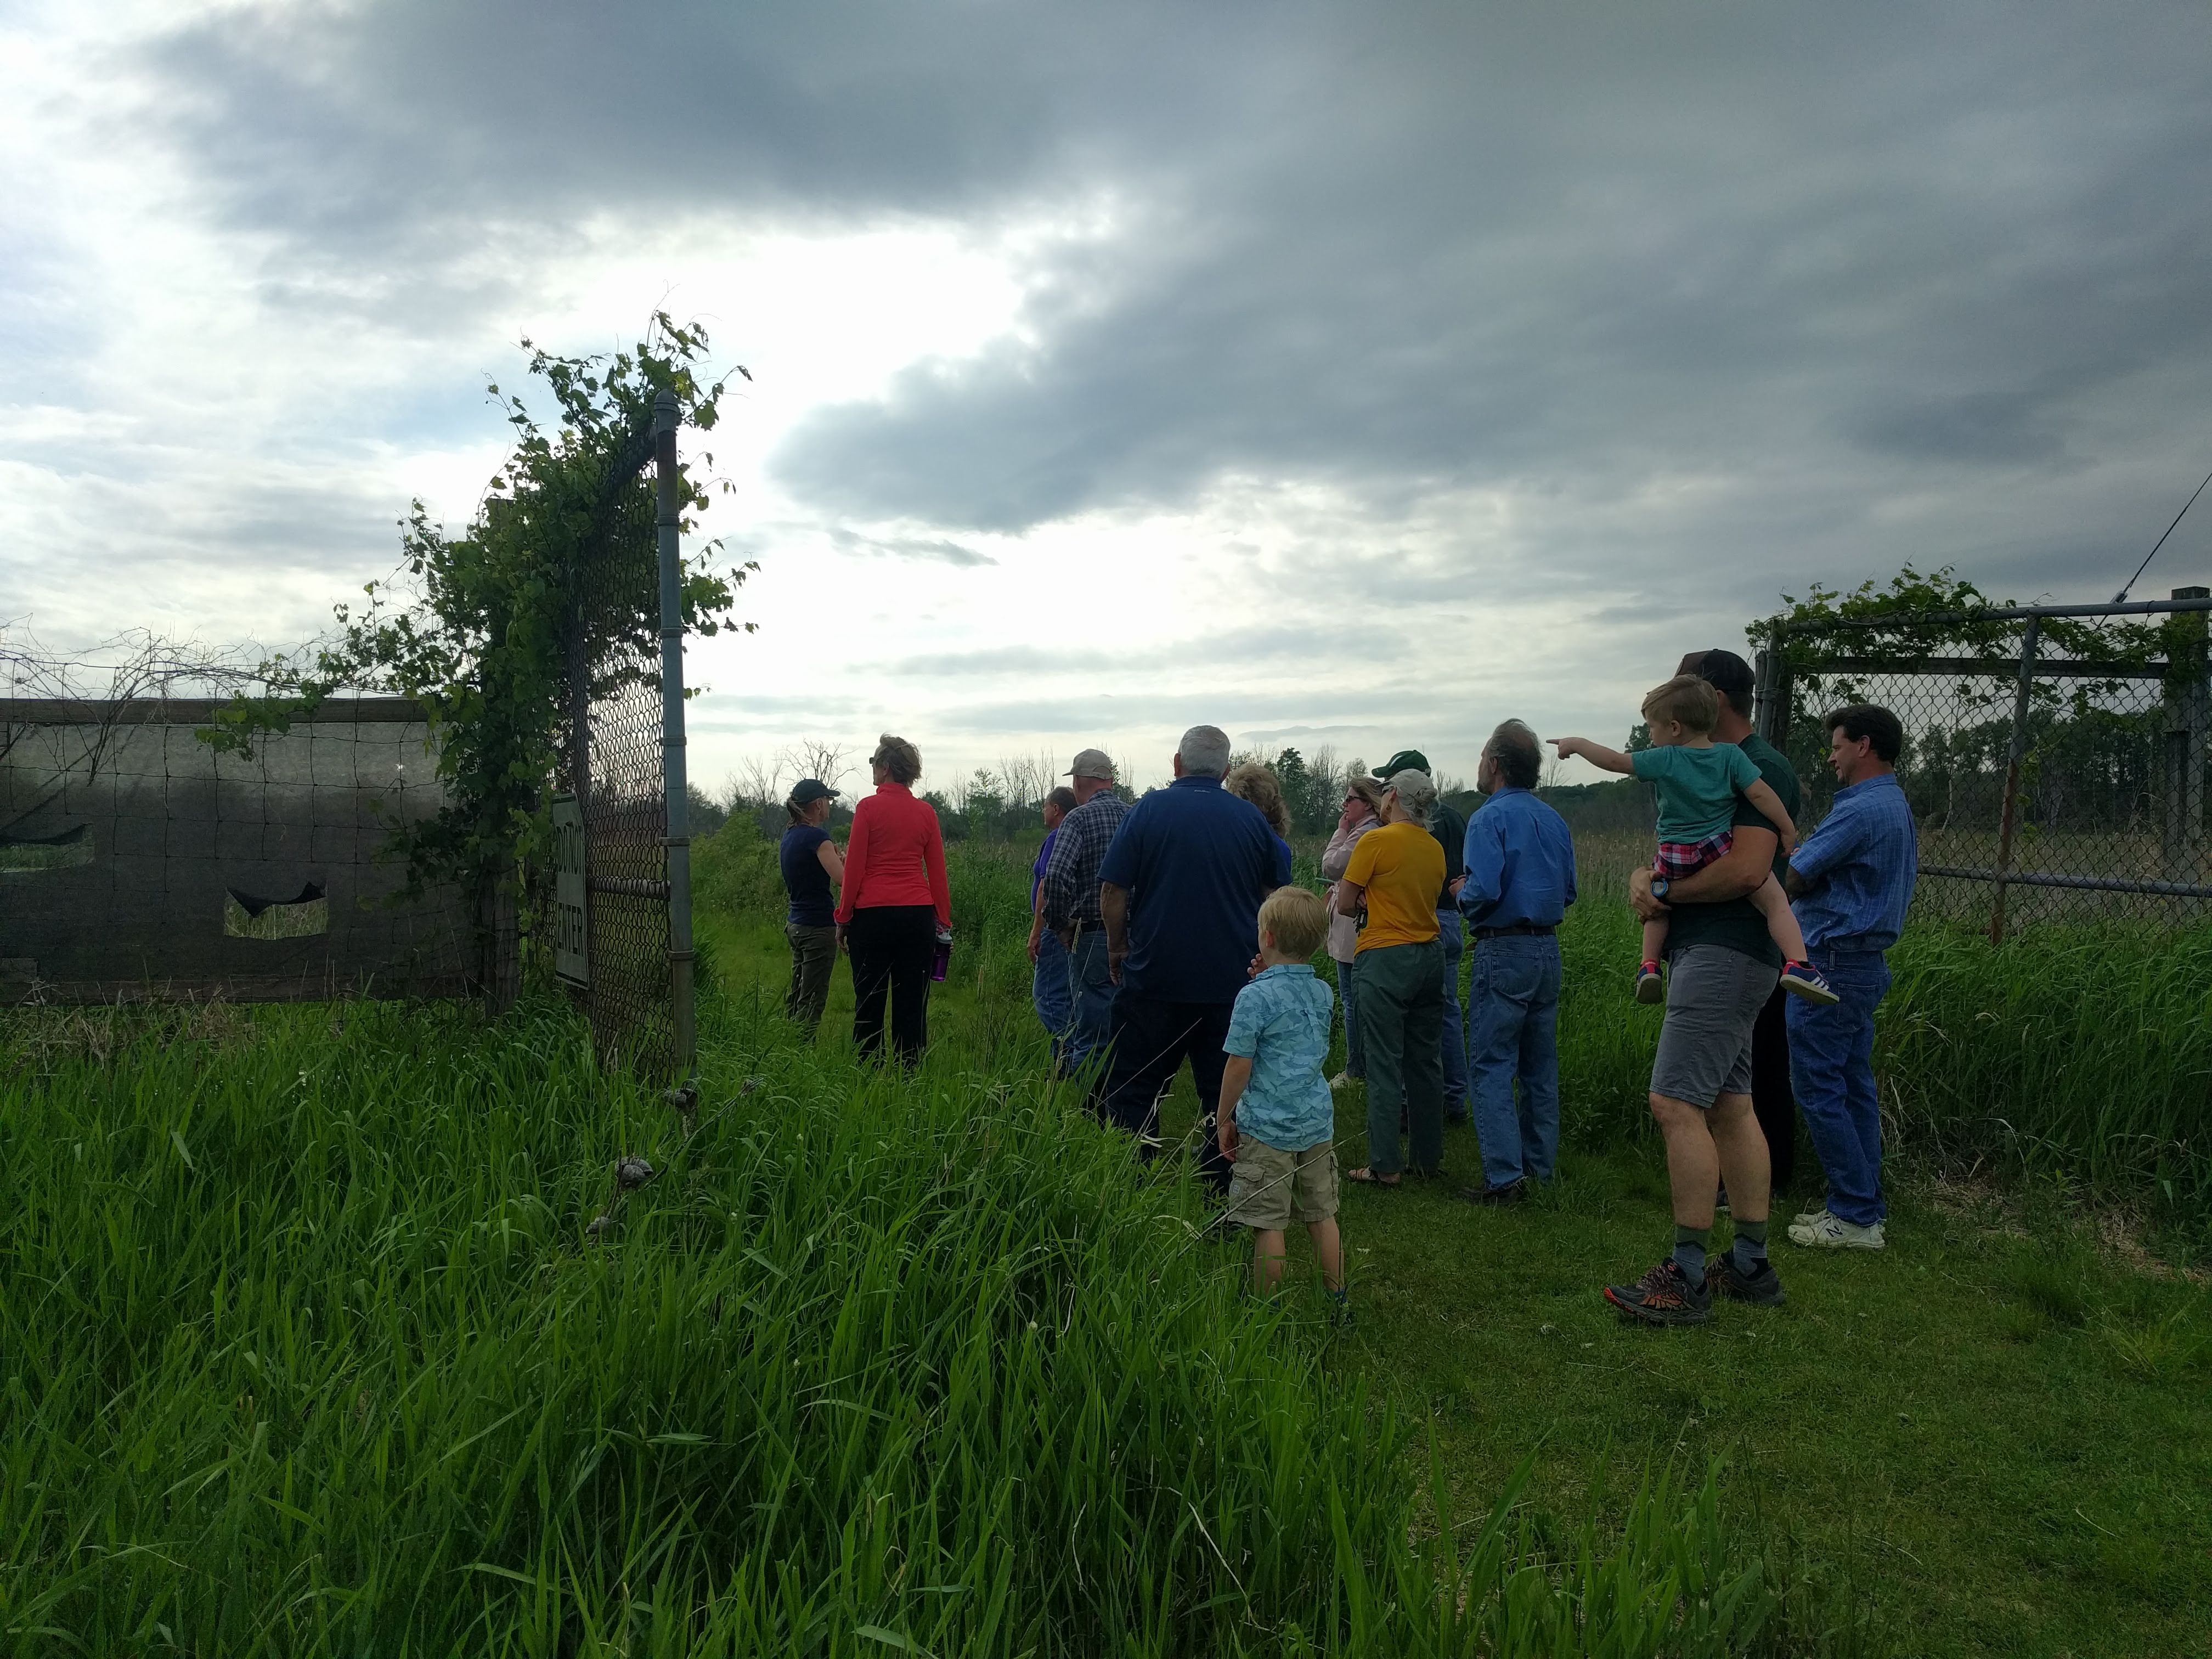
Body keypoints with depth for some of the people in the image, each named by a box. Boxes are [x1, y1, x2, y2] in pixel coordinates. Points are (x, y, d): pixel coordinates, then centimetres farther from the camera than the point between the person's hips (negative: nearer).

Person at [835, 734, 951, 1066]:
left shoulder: (868, 808, -5)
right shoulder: (926, 812, 5)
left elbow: (854, 868, -5)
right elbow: (937, 873, 7)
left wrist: (844, 918, 3)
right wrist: (944, 921, 14)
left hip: (873, 915, -3)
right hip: (918, 915, 3)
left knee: (869, 1002, 5)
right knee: (912, 1004, 7)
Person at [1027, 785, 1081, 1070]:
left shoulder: (1057, 838, -14)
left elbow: (1047, 887, -19)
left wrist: (1036, 932, -17)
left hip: (1056, 929, -10)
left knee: (1046, 995, -8)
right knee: (1065, 995, 14)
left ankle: (1066, 1057, -12)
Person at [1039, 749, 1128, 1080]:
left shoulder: (1079, 819, -8)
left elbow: (1055, 877, -20)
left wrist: (1060, 926, -7)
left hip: (1092, 938, -5)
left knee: (1092, 1037, 0)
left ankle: (1095, 1102, 0)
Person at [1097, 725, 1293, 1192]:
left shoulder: (1148, 810, -5)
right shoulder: (1251, 818, 4)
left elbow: (1113, 891, -7)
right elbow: (1277, 892, 13)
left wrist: (1118, 948, 7)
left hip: (1154, 978, -2)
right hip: (1231, 982, 2)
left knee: (1134, 1091, 7)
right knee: (1224, 1096, 10)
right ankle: (1221, 1194, 14)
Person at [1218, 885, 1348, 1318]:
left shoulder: (1256, 997, -17)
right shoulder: (1323, 993, 3)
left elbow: (1239, 1066, -15)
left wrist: (1224, 1120, -1)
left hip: (1268, 1128, -6)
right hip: (1317, 1123, 6)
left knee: (1268, 1225, 2)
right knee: (1322, 1216, 16)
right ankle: (1338, 1302, 25)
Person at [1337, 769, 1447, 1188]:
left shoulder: (1376, 841, -10)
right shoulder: (1436, 849, 9)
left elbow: (1345, 905, -7)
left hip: (1385, 959, -6)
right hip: (1430, 956, 6)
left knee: (1385, 1066, -2)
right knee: (1426, 1062, 13)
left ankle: (1386, 1166, 1)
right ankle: (1430, 1157, 21)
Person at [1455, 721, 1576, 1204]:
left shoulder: (1490, 818, -12)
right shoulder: (1554, 820, 11)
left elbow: (1483, 891, -21)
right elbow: (1568, 891, 16)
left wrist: (1462, 898, -1)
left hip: (1504, 951, -8)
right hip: (1548, 949, 8)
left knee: (1491, 1065, -4)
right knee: (1540, 1065, 14)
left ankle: (1504, 1177, -7)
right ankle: (1540, 1167, 21)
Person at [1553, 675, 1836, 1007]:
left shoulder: (1664, 760, -4)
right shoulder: (1731, 756, 0)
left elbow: (1614, 760, -1)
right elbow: (1760, 794, -4)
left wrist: (1578, 744, 13)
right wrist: (1788, 830, 7)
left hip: (1674, 858, 1)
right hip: (1720, 849, -1)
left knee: (1658, 900, 27)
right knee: (1774, 899, 5)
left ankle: (1649, 966, 18)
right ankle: (1796, 963, -15)